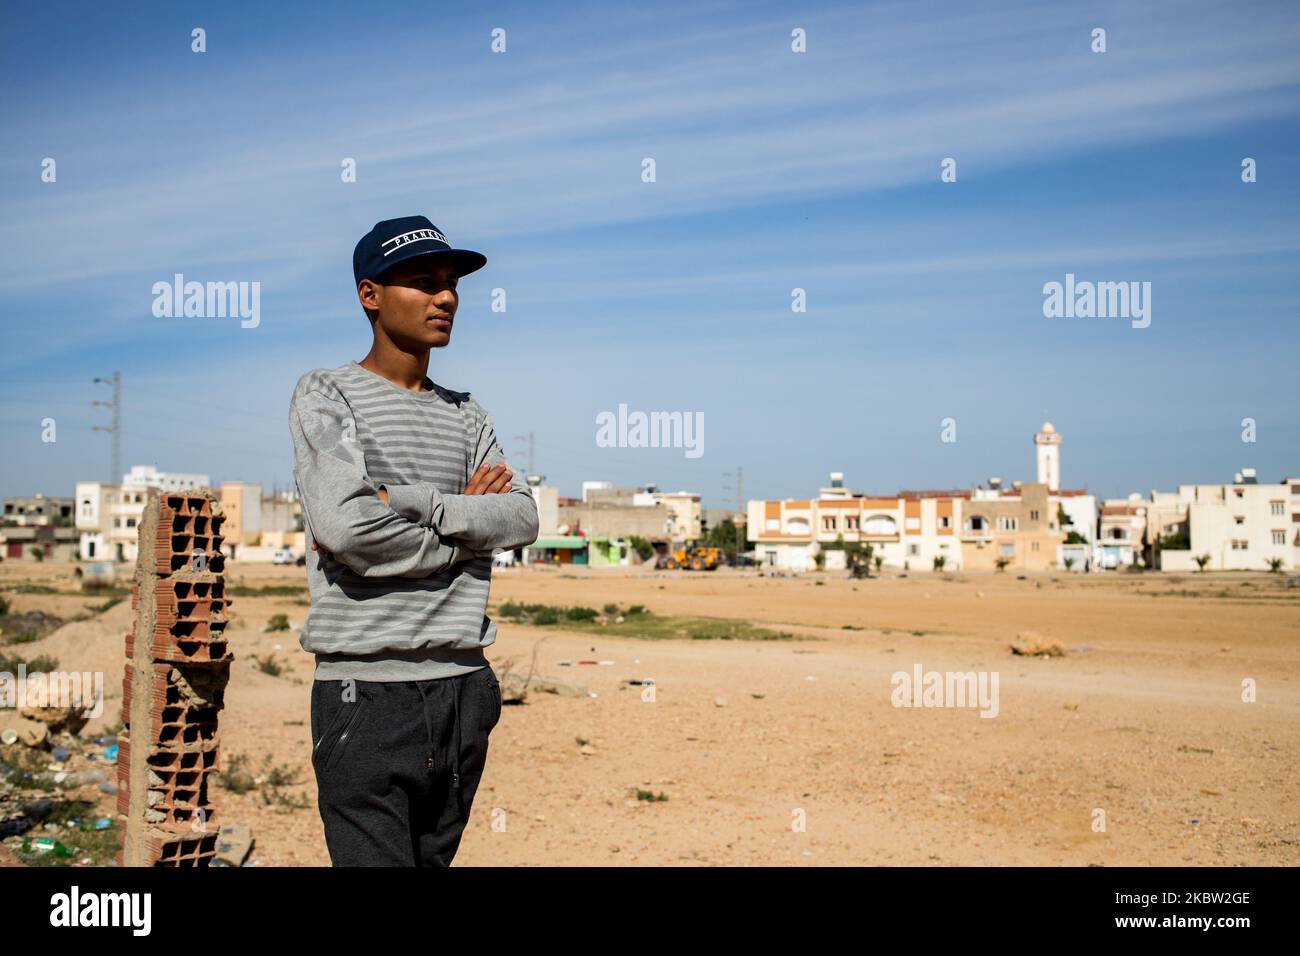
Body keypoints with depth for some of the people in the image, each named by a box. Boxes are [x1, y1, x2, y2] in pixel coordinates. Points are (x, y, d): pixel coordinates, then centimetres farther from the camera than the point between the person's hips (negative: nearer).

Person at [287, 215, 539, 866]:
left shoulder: (467, 415, 15)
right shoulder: (326, 394, -1)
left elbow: (521, 518, -1)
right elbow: (342, 524, -18)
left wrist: (406, 502, -13)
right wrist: (467, 524, -5)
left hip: (463, 684, 6)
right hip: (366, 691, -5)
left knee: (436, 857, 14)